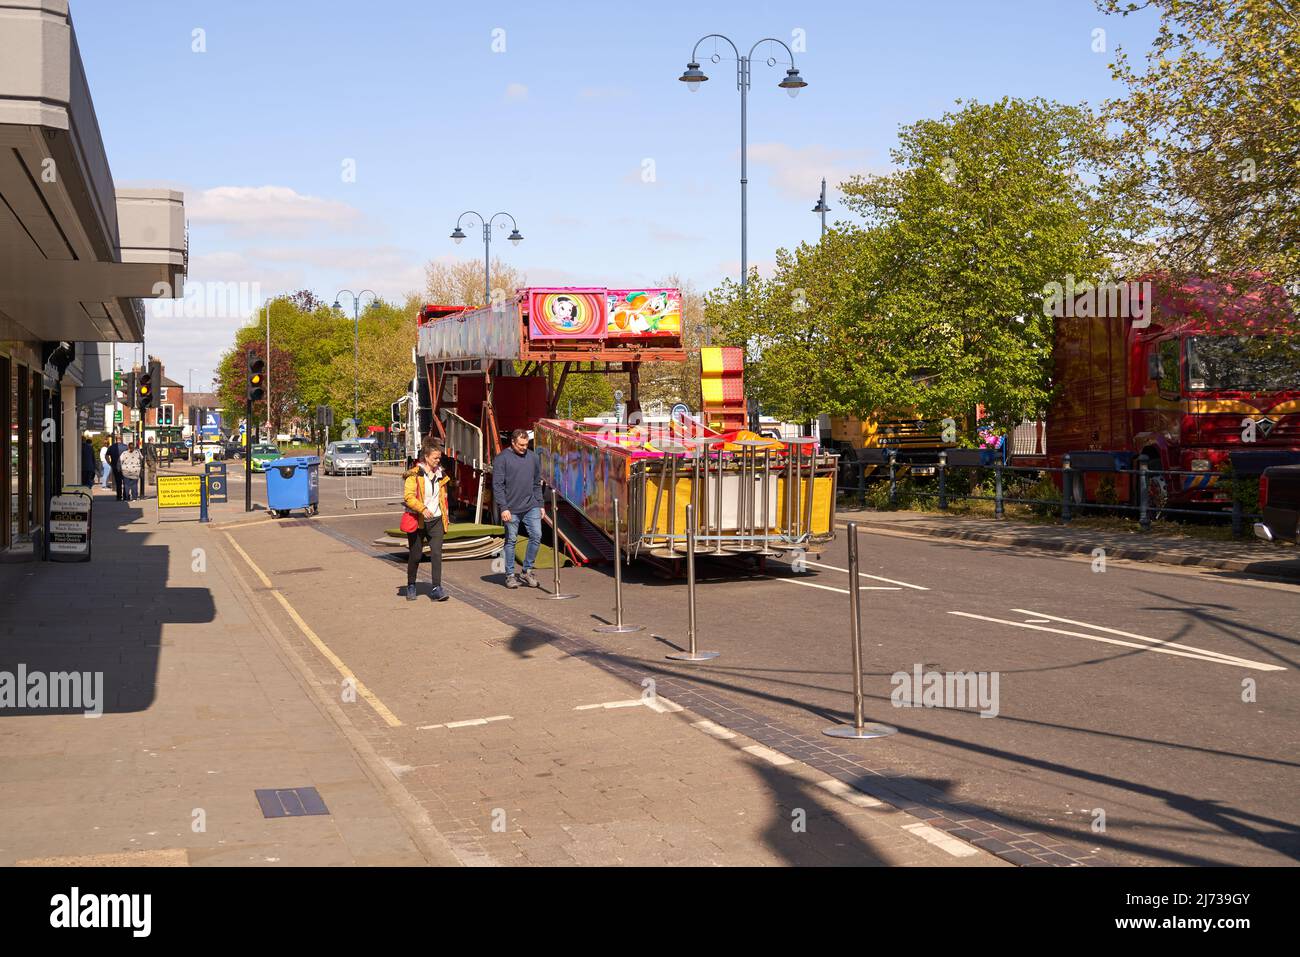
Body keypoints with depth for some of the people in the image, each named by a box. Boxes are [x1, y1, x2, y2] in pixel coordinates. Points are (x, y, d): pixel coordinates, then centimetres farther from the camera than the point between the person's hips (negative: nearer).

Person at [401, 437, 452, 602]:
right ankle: (411, 586, 28)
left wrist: (445, 516, 18)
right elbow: (408, 496, -17)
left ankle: (437, 588, -13)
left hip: (436, 520, 3)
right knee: (415, 555, 8)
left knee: (436, 553, -11)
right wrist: (423, 509, -29)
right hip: (417, 520, -3)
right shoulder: (414, 474, -9)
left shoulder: (441, 474, 10)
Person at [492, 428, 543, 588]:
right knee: (511, 541, 4)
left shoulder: (533, 457, 10)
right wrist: (503, 508, -14)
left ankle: (527, 571, 10)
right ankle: (510, 575, 14)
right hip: (511, 509, -4)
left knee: (536, 536, -4)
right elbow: (497, 485, -7)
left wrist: (540, 505, 12)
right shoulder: (502, 459, -4)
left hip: (531, 507, 4)